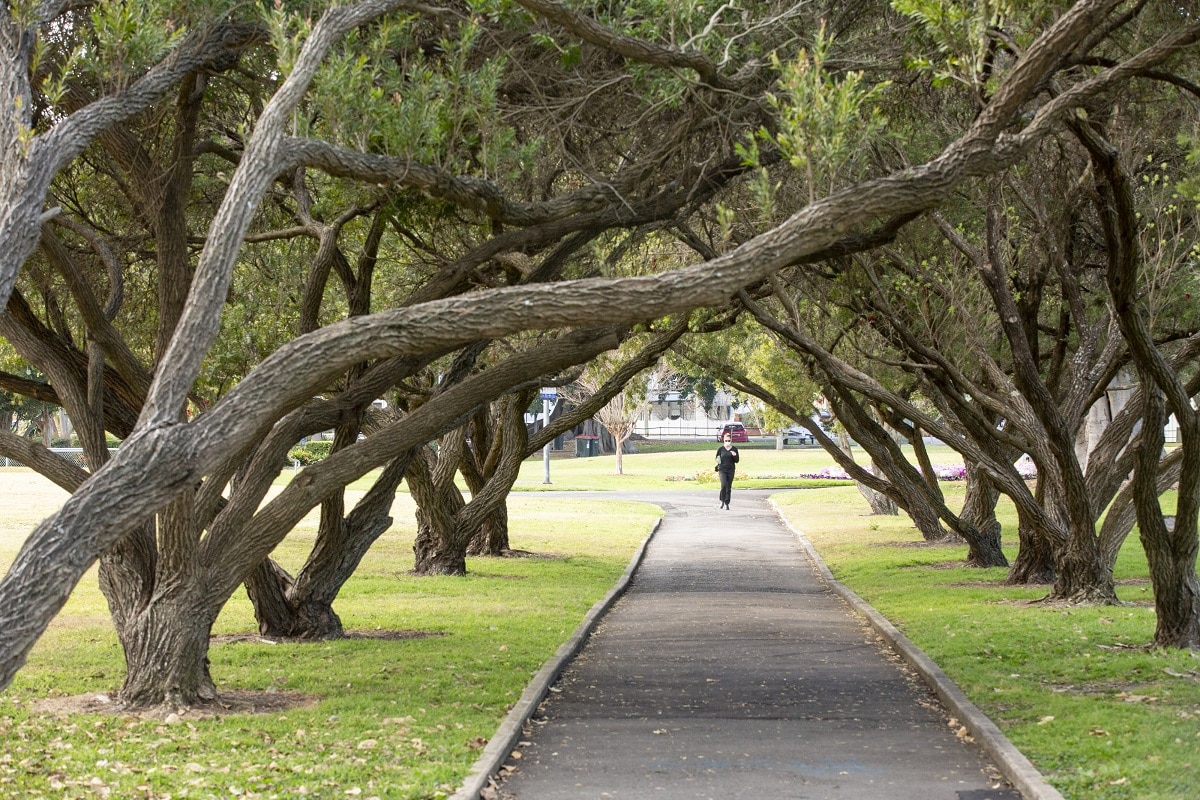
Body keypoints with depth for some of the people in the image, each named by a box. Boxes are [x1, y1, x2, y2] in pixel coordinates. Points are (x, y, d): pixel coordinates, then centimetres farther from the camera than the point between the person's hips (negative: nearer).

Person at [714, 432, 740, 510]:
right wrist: (717, 469, -8)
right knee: (724, 485, -19)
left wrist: (735, 456, -16)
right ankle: (722, 501, -3)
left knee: (729, 487, 4)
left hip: (731, 470, 2)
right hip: (722, 470, -2)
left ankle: (726, 503, 13)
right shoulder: (720, 449, 2)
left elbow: (737, 461, 5)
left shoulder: (734, 449, 3)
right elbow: (717, 459, 11)